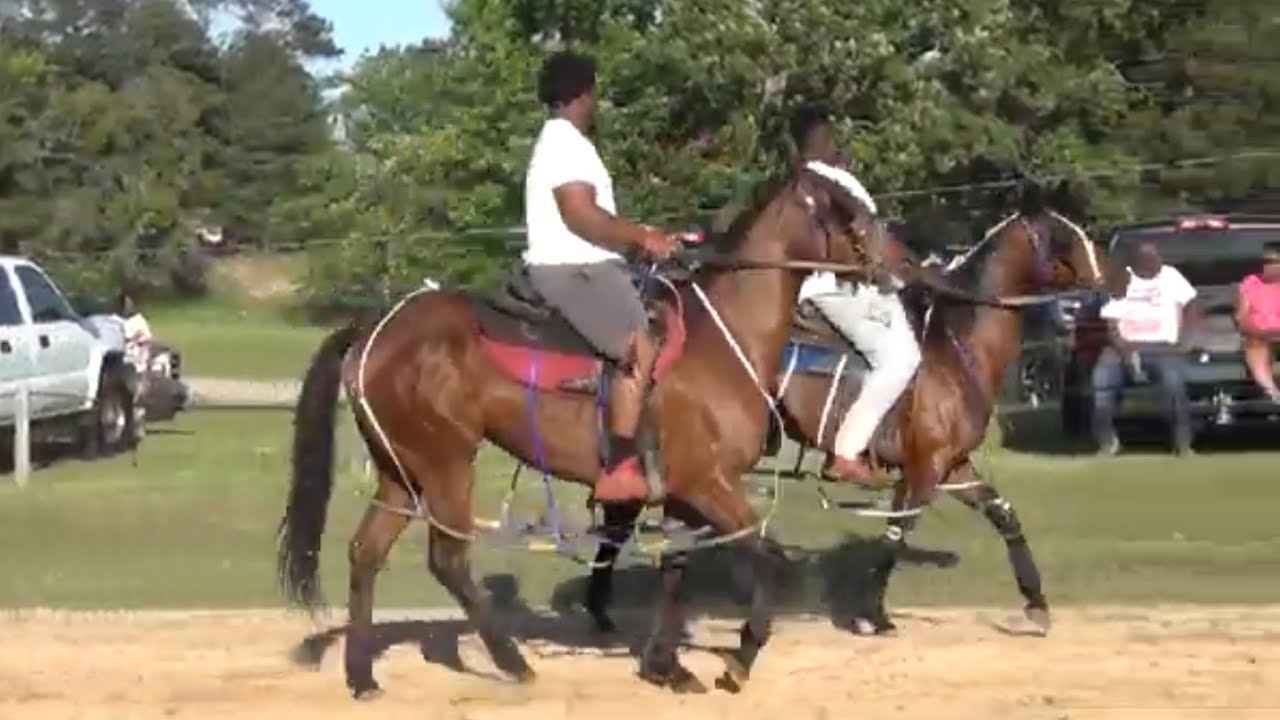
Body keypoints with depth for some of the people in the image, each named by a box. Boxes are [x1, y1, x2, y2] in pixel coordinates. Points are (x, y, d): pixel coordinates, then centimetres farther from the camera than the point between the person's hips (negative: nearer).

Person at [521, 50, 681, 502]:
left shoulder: (561, 142, 22)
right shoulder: (566, 142, -12)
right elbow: (581, 215, -22)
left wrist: (639, 238, 15)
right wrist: (643, 238, -14)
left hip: (578, 268, 11)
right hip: (573, 271, -11)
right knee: (639, 349, -20)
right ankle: (620, 469, -25)